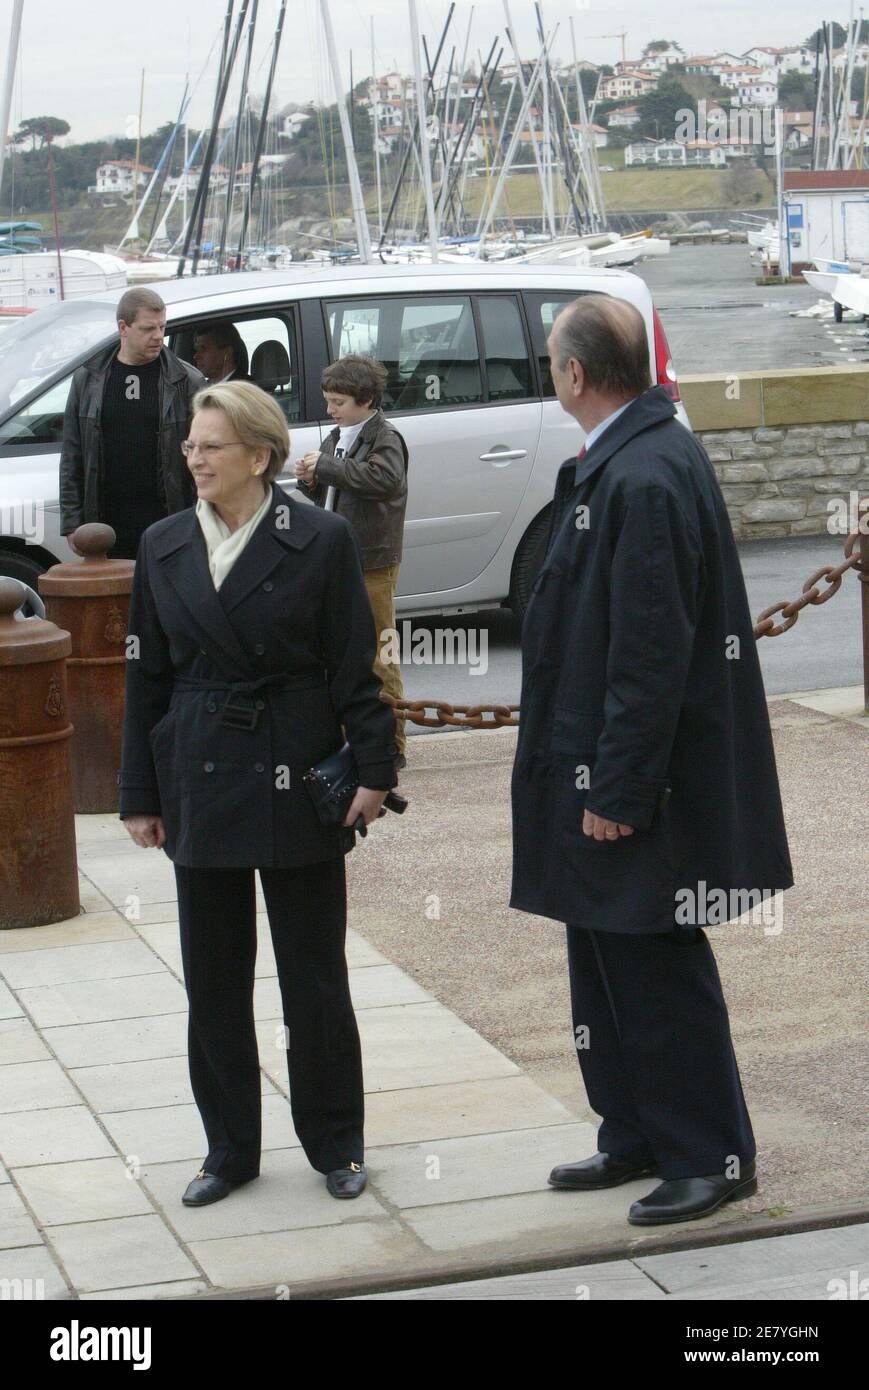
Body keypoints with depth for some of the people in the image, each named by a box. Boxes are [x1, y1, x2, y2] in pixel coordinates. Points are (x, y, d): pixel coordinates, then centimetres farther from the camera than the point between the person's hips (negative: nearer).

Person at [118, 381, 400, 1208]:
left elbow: (354, 668, -4)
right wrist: (140, 794, 7)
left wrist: (373, 768, -9)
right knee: (212, 980, 10)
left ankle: (334, 1145, 22)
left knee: (314, 976, 7)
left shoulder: (320, 542, -6)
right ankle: (230, 1149, 23)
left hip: (295, 786, -4)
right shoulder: (164, 548, 6)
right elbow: (146, 676, 9)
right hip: (200, 786, 4)